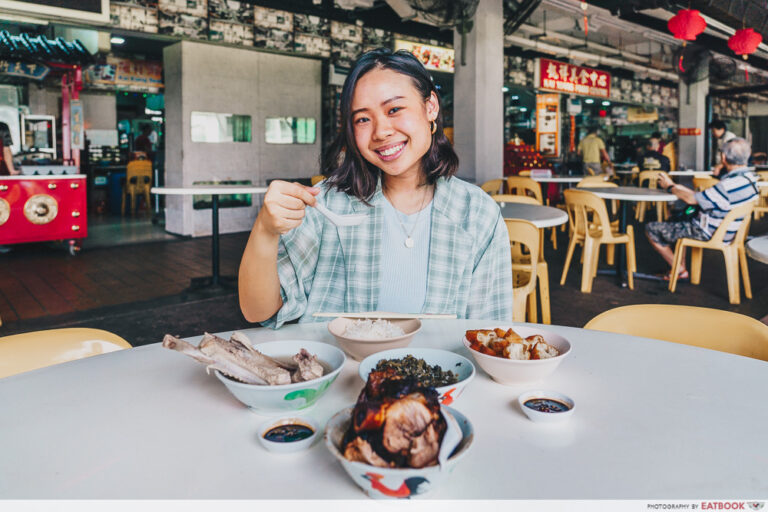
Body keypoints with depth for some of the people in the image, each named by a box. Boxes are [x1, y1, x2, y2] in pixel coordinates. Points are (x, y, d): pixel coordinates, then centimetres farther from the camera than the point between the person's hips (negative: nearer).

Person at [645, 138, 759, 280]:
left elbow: (691, 199, -22)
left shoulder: (730, 185, -31)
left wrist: (670, 187, -4)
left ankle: (679, 270, 13)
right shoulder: (750, 176, 1)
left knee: (652, 229, -3)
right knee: (677, 219, 31)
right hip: (724, 229, 10)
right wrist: (678, 187, 7)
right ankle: (680, 267, 26)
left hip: (709, 233, -10)